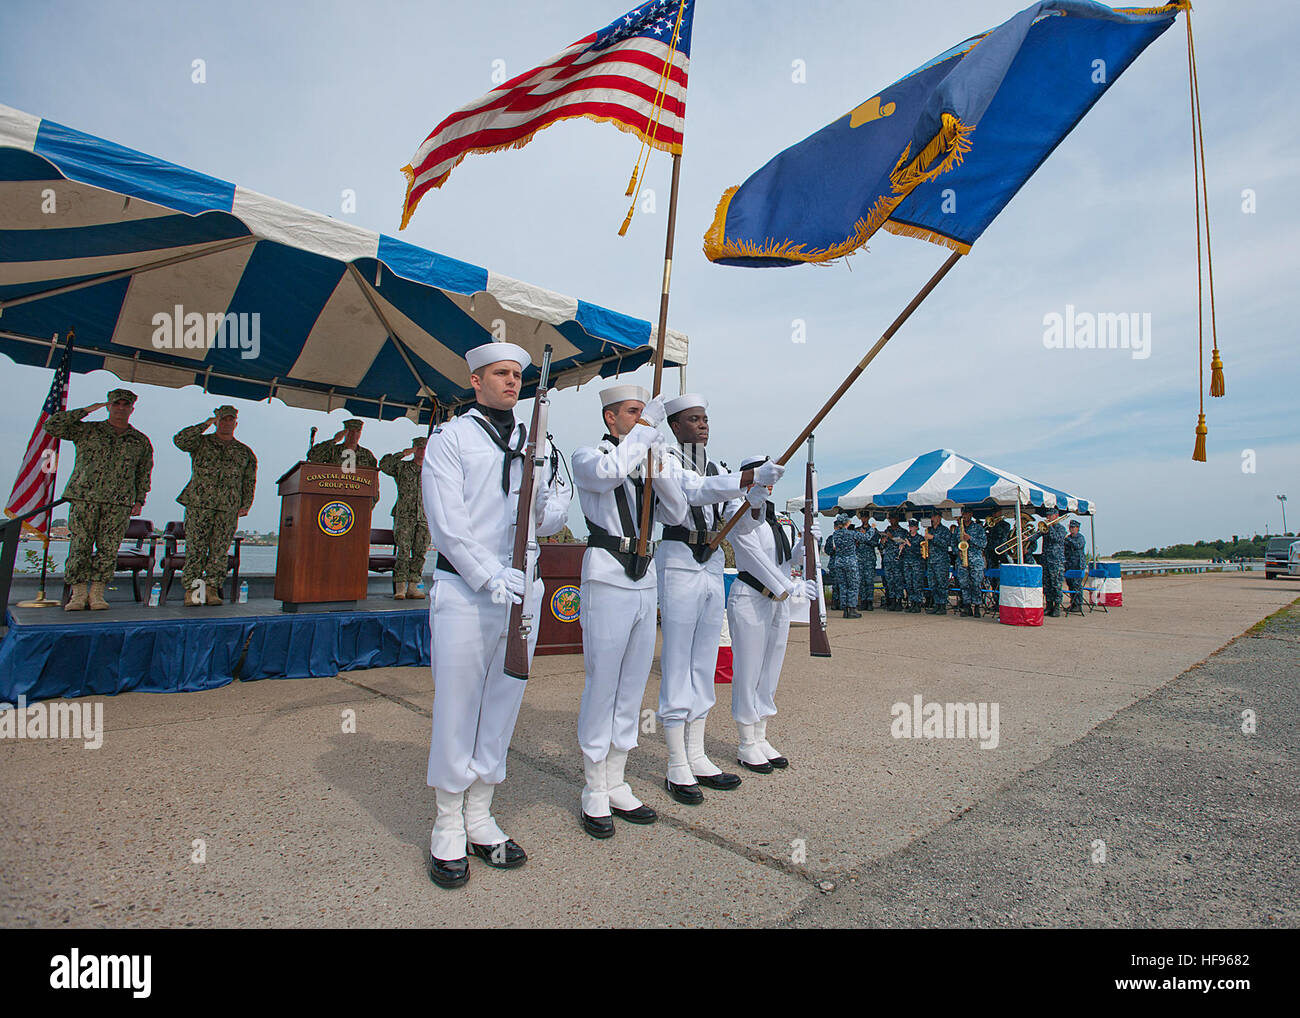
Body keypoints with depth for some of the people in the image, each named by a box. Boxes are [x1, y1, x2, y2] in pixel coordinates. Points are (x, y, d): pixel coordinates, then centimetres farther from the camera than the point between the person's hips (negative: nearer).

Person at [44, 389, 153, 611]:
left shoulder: (141, 441, 15)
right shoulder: (86, 430, 12)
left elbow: (144, 474, 18)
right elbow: (51, 426, 1)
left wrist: (139, 501, 10)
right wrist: (85, 410, 1)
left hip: (119, 503, 1)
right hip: (84, 497, -1)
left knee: (108, 549, -3)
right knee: (79, 546, -2)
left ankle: (97, 594, 4)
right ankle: (78, 595, 5)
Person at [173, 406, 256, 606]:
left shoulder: (245, 452, 18)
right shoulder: (201, 443, 13)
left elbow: (249, 481, 15)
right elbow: (180, 440, -8)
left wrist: (245, 505, 5)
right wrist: (205, 424, -6)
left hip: (229, 509, 2)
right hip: (198, 504, -2)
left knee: (220, 550, -1)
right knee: (195, 548, -5)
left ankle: (212, 589, 5)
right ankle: (191, 589, 0)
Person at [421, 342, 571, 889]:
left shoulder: (535, 442, 17)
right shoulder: (450, 437, 3)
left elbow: (559, 505, 14)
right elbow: (446, 520, -8)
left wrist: (544, 508, -9)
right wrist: (491, 578, -16)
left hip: (522, 590, 5)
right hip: (464, 590, -4)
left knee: (502, 705, 10)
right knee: (456, 706, 1)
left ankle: (479, 817, 25)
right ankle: (448, 828, 18)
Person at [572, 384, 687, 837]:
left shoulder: (646, 465, 18)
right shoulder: (587, 456, 0)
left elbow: (677, 515, 10)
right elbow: (609, 471, -24)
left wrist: (659, 467, -3)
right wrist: (645, 429, -13)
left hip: (644, 582, 7)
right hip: (606, 579, -6)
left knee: (632, 688, 11)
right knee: (601, 685, -2)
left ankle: (616, 784, 24)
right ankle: (594, 792, 12)